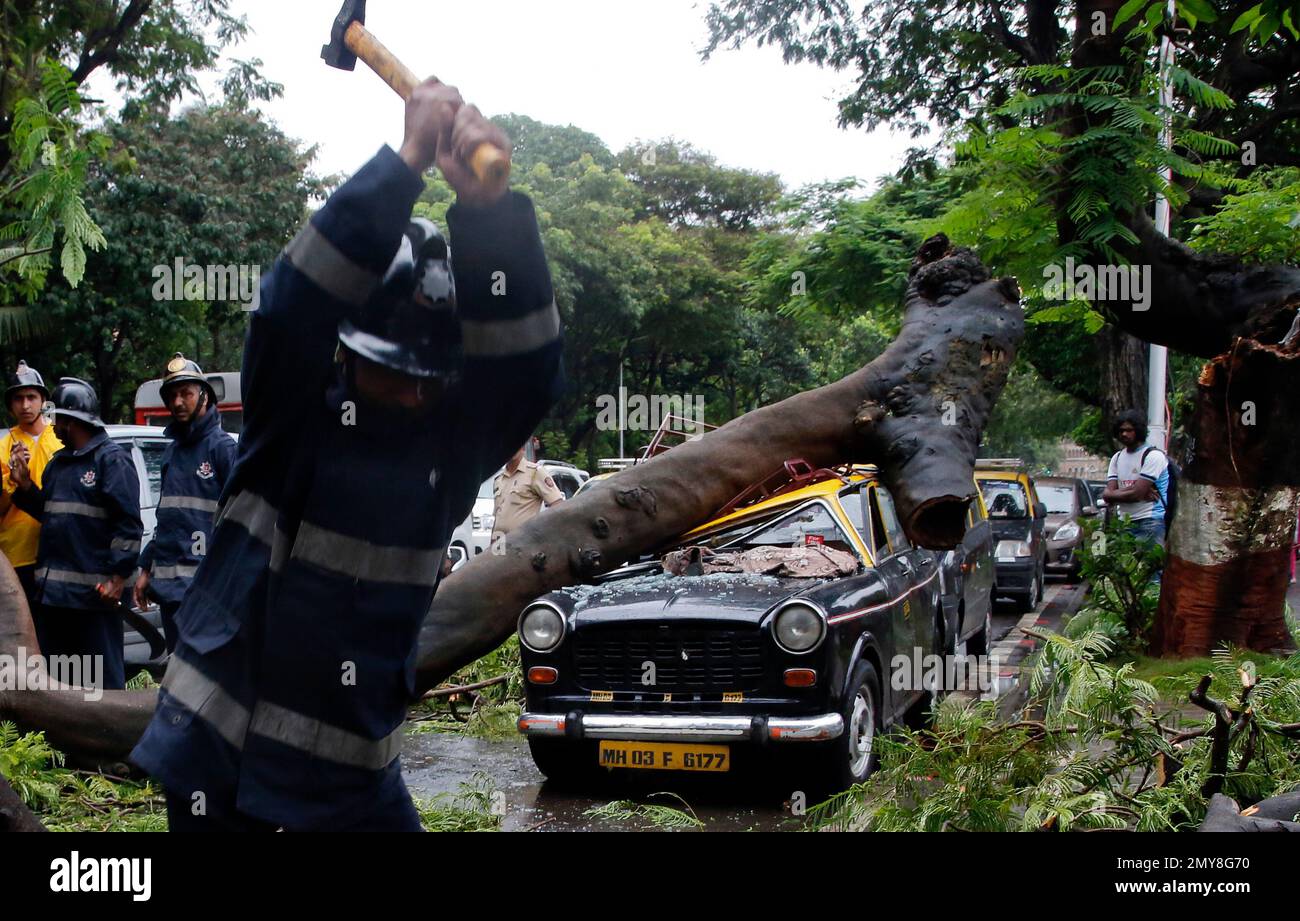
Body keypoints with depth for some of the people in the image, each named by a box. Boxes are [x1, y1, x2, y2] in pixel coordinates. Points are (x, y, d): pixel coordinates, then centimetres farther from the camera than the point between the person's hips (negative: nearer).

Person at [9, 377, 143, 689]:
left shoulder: (112, 459, -6)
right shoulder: (58, 463, 19)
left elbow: (128, 522, -11)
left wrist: (118, 577, -16)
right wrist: (25, 487, 8)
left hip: (94, 591, -8)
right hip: (51, 591, 9)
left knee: (103, 675, -3)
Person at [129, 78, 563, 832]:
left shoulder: (453, 440, -2)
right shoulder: (295, 416, -8)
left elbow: (525, 363, -19)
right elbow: (295, 306, -26)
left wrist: (486, 208, -35)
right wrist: (405, 165, -33)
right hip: (221, 743, -2)